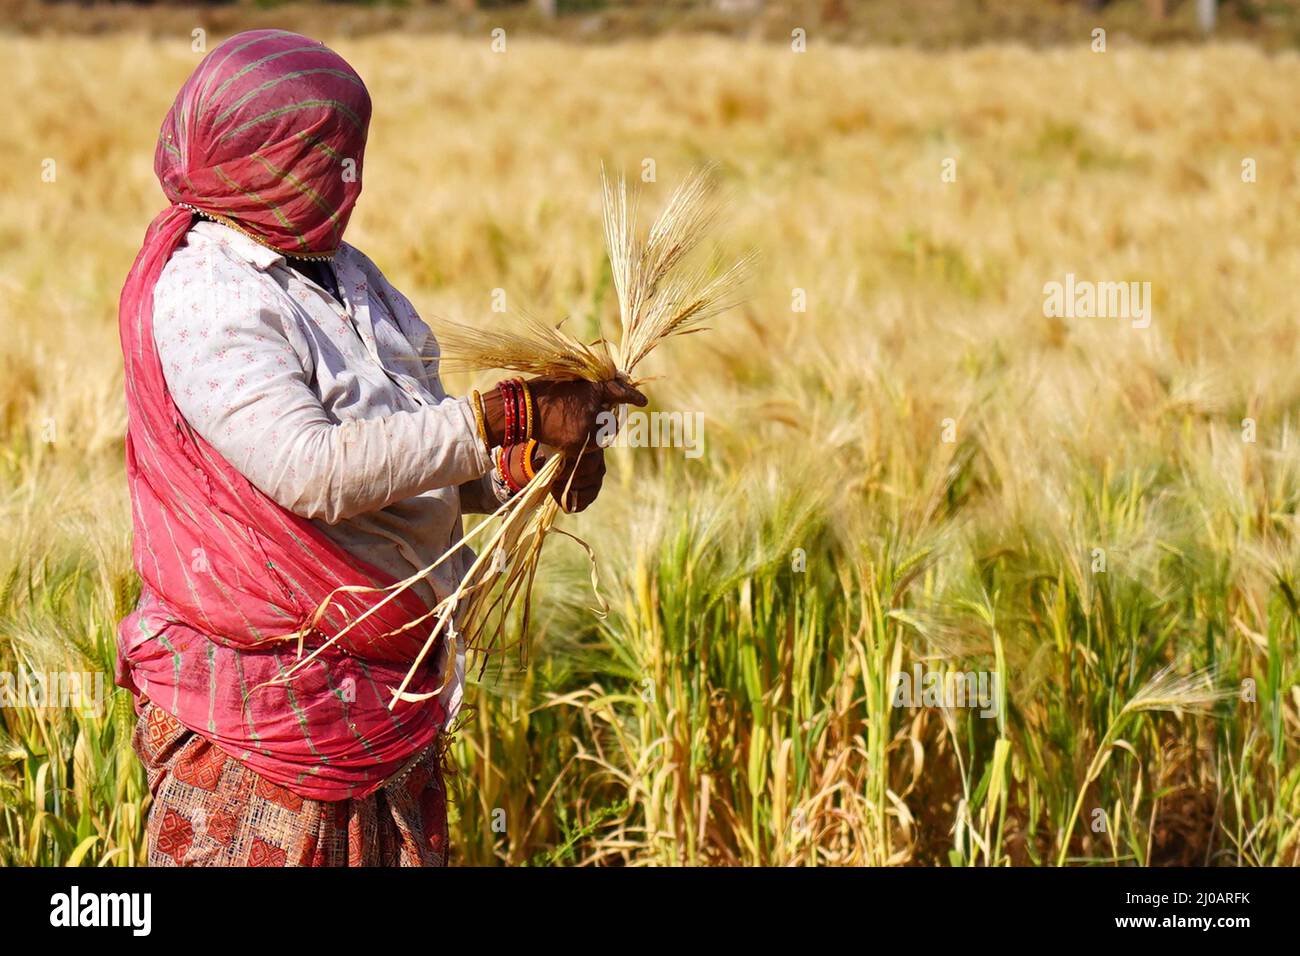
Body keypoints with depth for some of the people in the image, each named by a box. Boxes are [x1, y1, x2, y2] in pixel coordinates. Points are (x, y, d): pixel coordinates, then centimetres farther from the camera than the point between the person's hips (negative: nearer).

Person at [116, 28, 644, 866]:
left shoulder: (339, 271, 10)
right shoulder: (202, 304, -18)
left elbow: (401, 453, 15)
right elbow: (314, 470, -30)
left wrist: (519, 471, -5)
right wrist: (506, 415, -28)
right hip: (265, 696, -9)